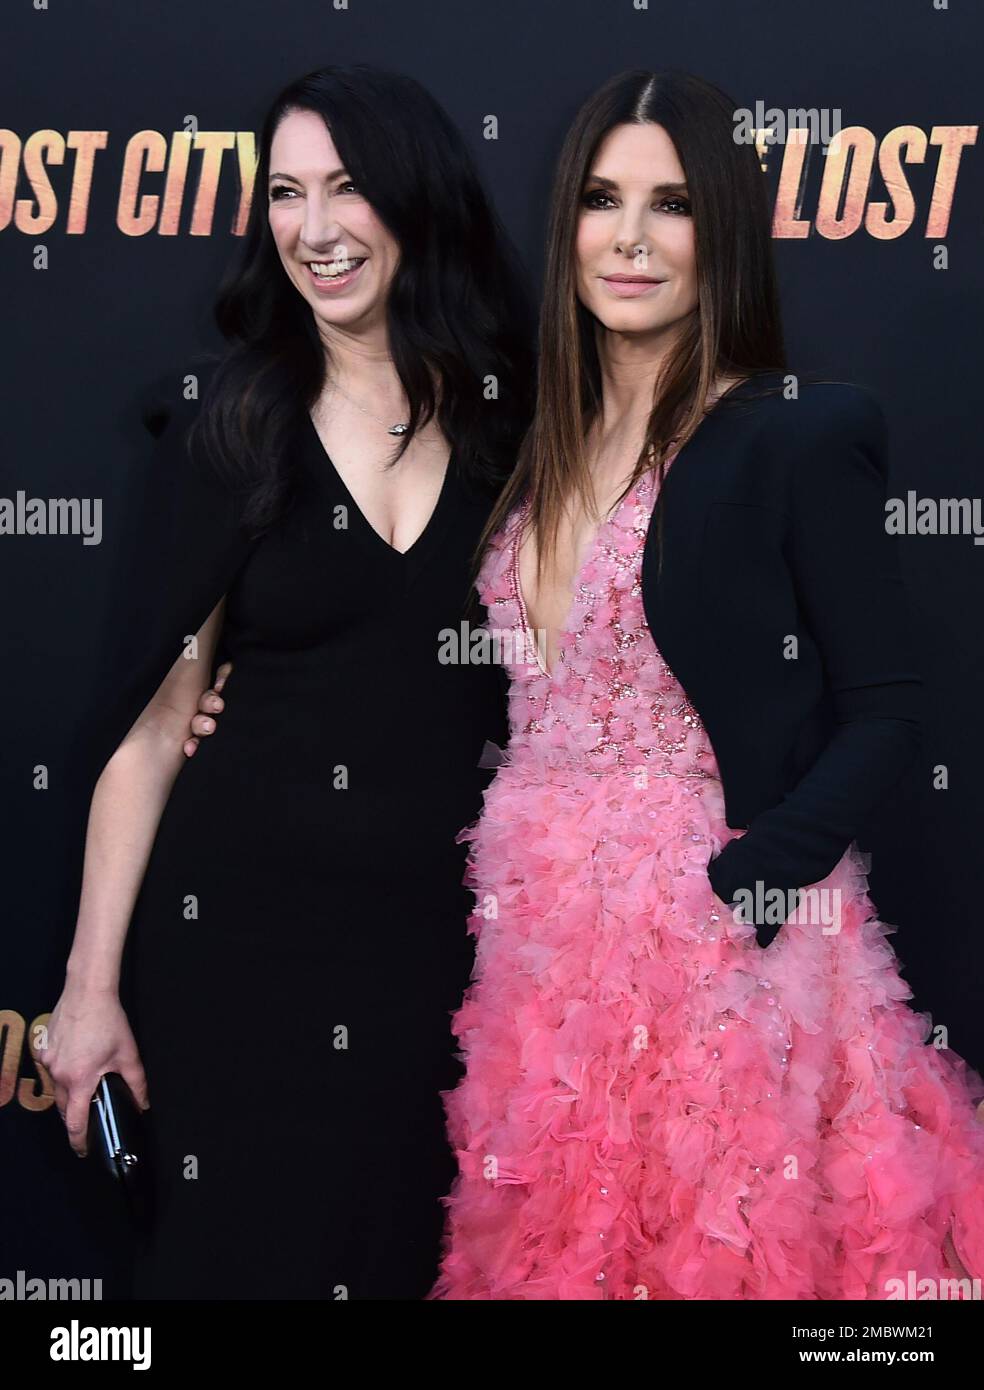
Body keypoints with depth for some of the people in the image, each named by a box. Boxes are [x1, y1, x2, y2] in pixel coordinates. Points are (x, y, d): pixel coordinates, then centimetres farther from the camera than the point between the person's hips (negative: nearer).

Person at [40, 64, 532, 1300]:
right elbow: (152, 719, -4)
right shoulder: (229, 425, -2)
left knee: (411, 1250, 13)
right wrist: (93, 983, -6)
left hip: (445, 922, 2)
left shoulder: (514, 415, 1)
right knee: (244, 1249, 8)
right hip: (242, 918, -1)